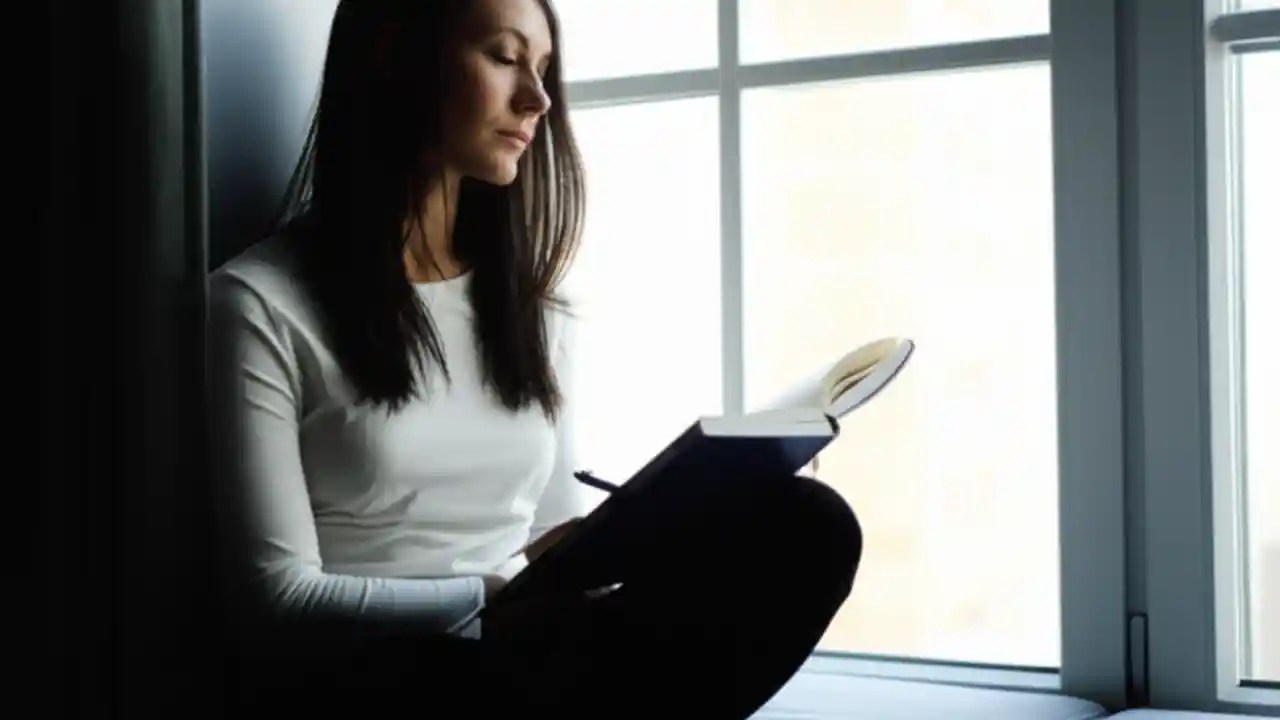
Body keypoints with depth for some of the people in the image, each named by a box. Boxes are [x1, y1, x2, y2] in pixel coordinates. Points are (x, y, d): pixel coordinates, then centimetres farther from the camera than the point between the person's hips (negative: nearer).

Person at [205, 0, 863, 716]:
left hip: (532, 655, 7)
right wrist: (502, 593, -17)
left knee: (801, 526, -21)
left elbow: (560, 542, 15)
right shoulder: (262, 304, -3)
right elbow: (277, 603, -8)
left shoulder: (532, 304, 19)